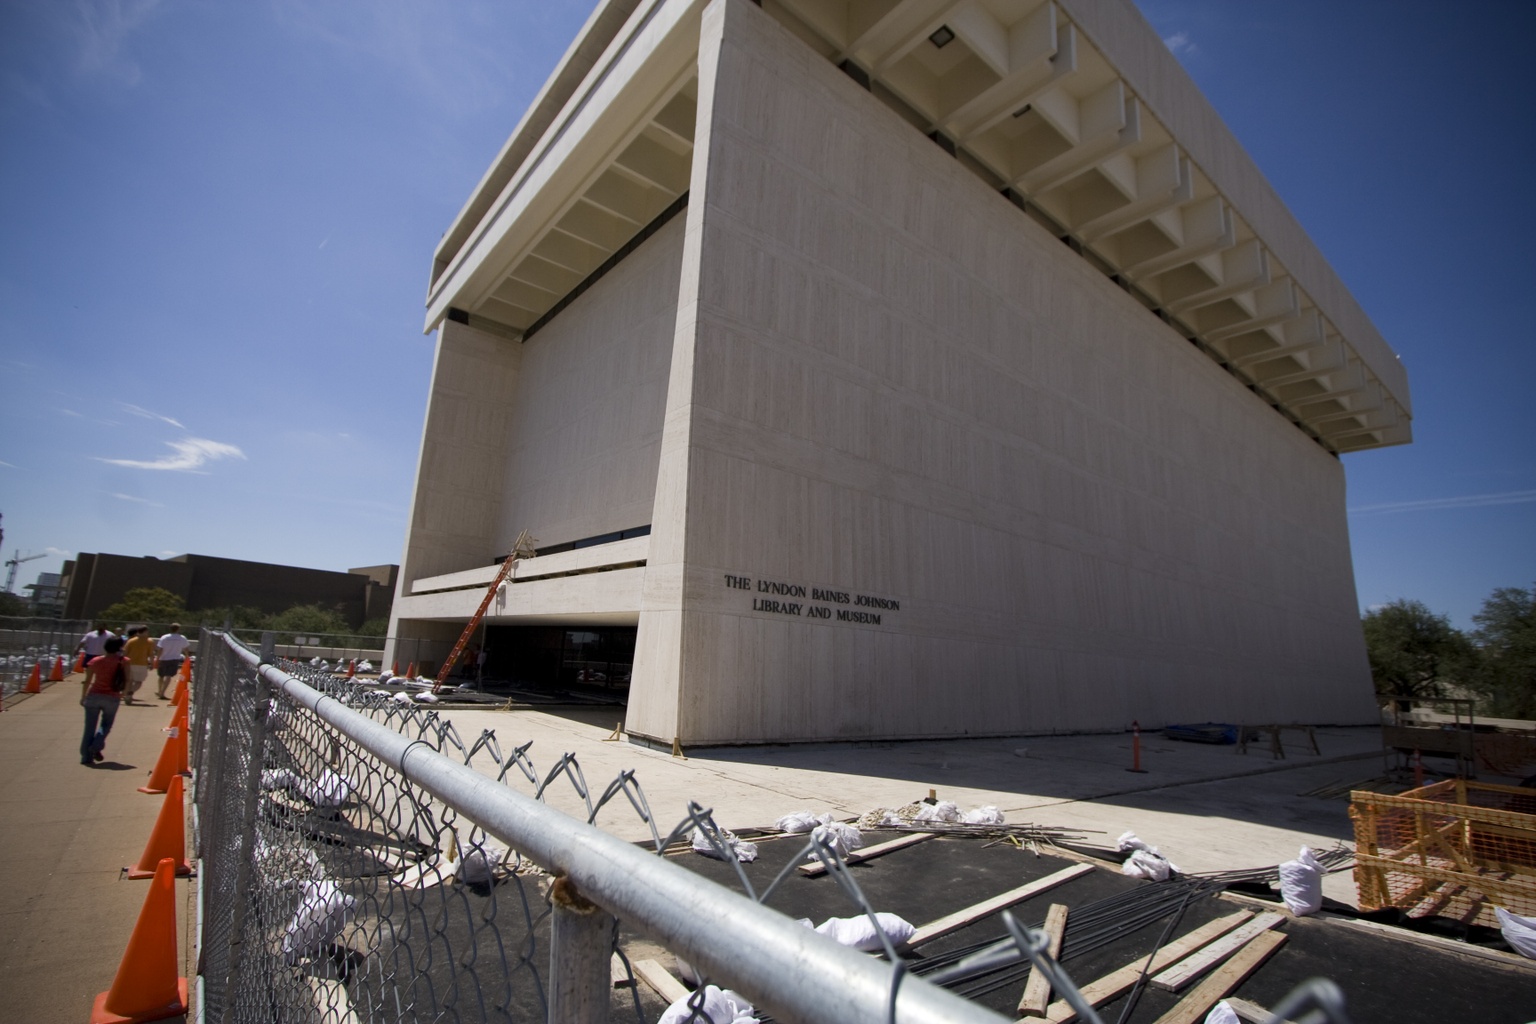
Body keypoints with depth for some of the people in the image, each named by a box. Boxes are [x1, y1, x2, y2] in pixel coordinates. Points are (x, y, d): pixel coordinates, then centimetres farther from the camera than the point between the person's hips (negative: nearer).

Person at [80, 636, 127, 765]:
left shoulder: (95, 661, -2)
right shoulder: (124, 662, -6)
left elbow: (87, 681, 0)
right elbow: (127, 681, -5)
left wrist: (83, 697, 11)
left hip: (94, 696, 1)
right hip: (112, 698, -1)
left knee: (89, 727, 9)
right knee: (106, 725, 17)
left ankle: (86, 756, 9)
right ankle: (96, 747, -4)